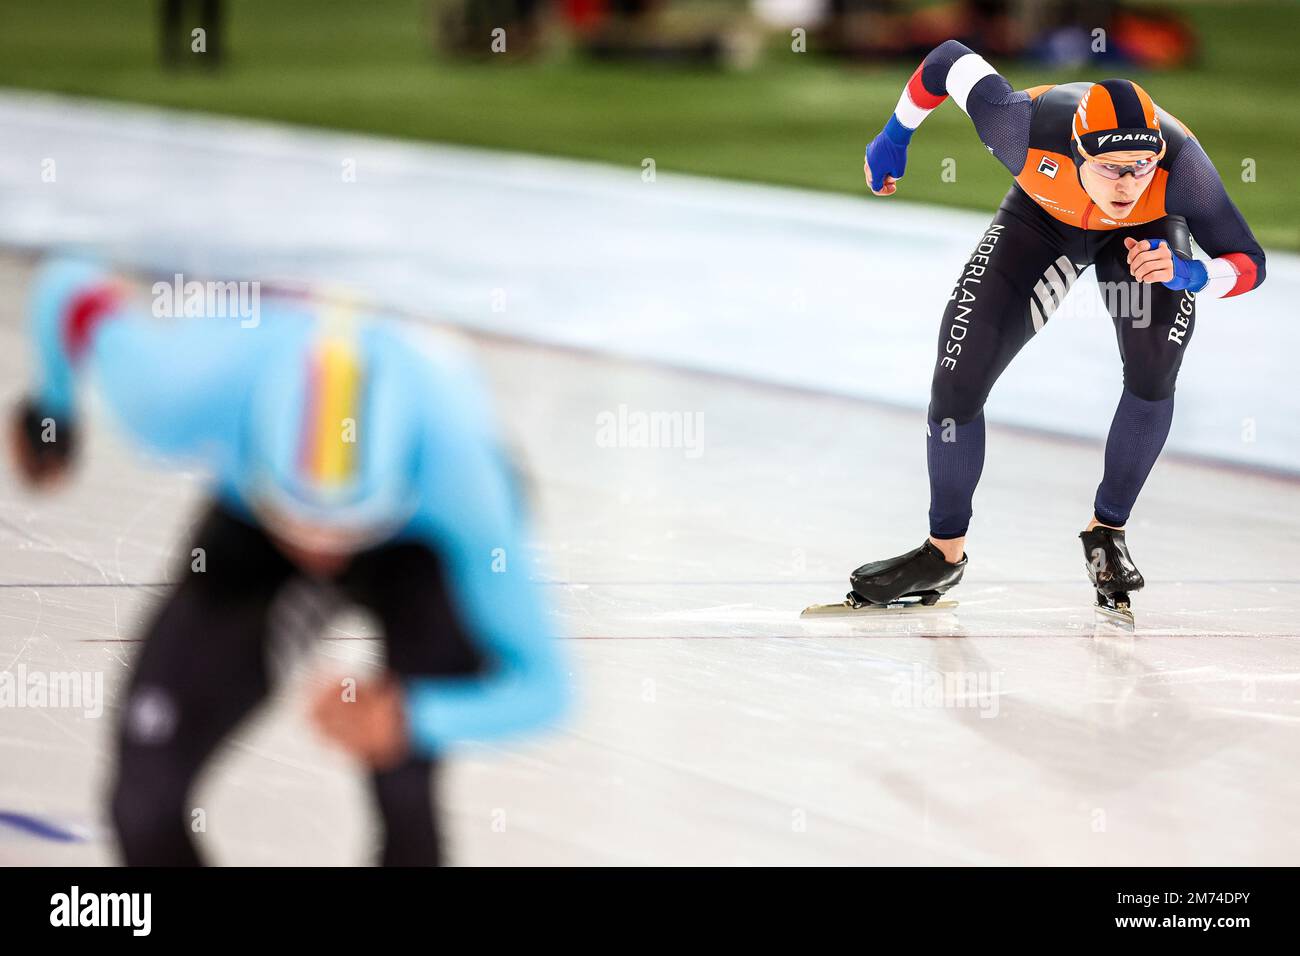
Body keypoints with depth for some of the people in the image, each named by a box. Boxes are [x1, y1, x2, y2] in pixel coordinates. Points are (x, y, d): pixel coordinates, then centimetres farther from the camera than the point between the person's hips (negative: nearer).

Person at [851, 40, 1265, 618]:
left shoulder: (1179, 163, -40)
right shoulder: (1028, 130, -41)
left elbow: (1250, 263, -30)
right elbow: (951, 61, -22)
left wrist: (1190, 275, -52)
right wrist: (895, 136, -4)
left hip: (1146, 233, -1)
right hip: (1045, 217, 1)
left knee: (1153, 368, -25)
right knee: (958, 377, -8)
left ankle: (1107, 532, -2)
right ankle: (945, 553, 13)